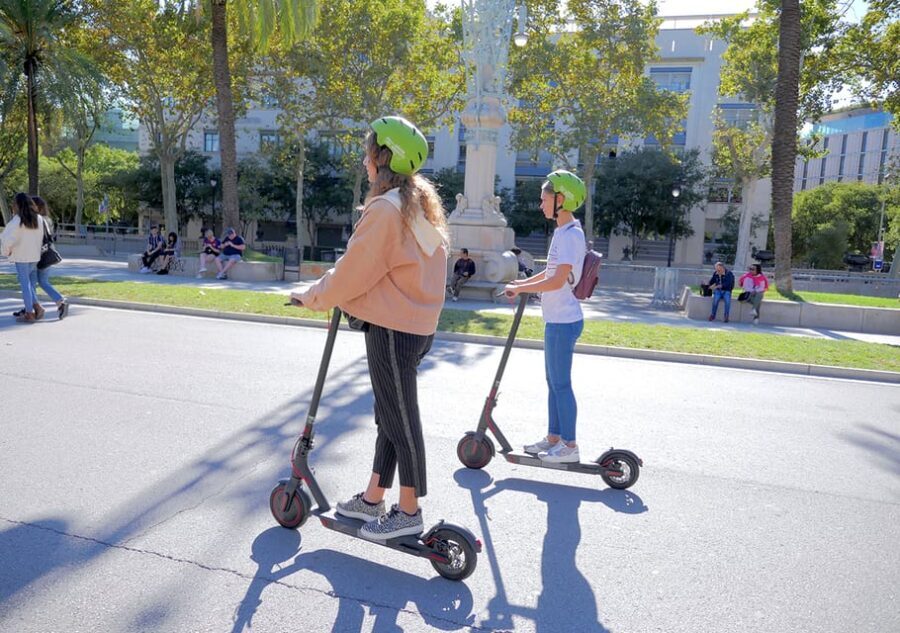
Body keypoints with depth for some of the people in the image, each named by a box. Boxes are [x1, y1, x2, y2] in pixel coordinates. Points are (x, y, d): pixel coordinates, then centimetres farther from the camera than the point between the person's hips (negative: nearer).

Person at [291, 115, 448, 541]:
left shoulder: (386, 209, -17)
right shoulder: (422, 205, 12)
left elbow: (353, 272, -14)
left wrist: (314, 297, 4)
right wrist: (331, 292, 15)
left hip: (393, 329, -10)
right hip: (414, 322, 10)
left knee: (400, 420, 2)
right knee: (390, 415, 17)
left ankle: (408, 512, 18)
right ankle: (373, 500, 32)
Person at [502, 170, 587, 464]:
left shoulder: (570, 234, -17)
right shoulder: (563, 231, 15)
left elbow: (558, 280, -24)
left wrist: (520, 288, -17)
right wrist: (523, 282, 21)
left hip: (563, 321, -10)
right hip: (557, 319, 10)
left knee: (560, 383, -2)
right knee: (554, 381, 16)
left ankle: (569, 446, 9)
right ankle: (553, 437, 27)